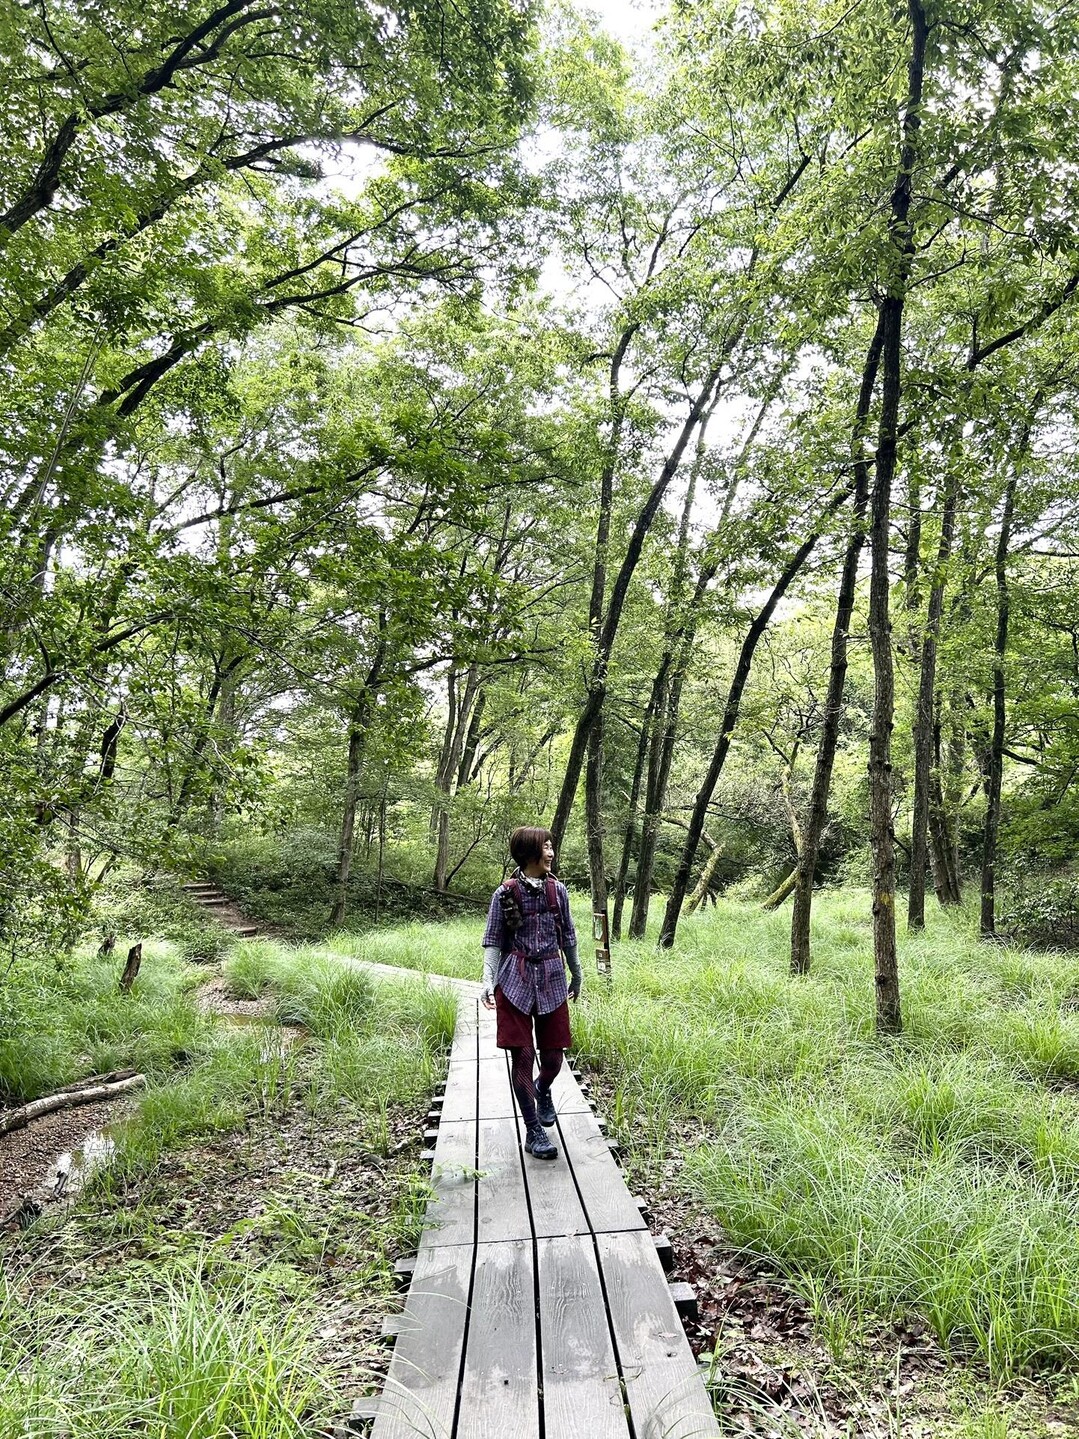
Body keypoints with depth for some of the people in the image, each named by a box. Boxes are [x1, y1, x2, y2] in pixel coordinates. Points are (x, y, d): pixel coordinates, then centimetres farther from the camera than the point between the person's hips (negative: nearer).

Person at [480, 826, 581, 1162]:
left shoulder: (557, 889, 3)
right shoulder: (505, 893, -6)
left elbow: (568, 936, 13)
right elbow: (493, 942, -3)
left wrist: (577, 974, 20)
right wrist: (488, 980, -14)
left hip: (551, 981, 3)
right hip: (515, 981, -3)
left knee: (553, 1055, 6)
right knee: (522, 1055, -3)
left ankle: (542, 1089, 41)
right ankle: (534, 1131, 12)